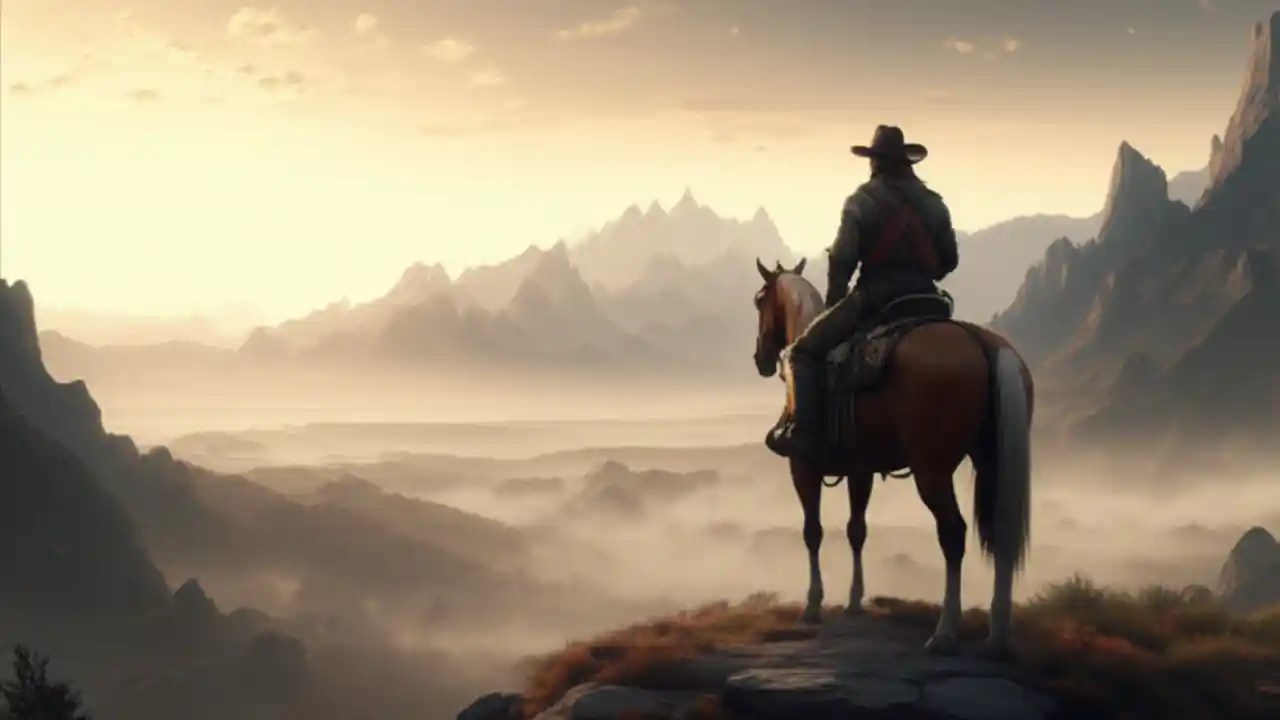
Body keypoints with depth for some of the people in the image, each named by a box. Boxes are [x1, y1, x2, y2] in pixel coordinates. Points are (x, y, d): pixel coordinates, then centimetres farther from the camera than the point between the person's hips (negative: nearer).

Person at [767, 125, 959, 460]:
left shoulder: (862, 201, -2)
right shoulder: (934, 204, 12)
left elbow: (842, 257, -8)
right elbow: (950, 260, 13)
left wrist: (833, 301, 3)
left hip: (875, 295, -5)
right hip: (924, 300, 5)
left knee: (806, 350, 2)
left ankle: (803, 430, -16)